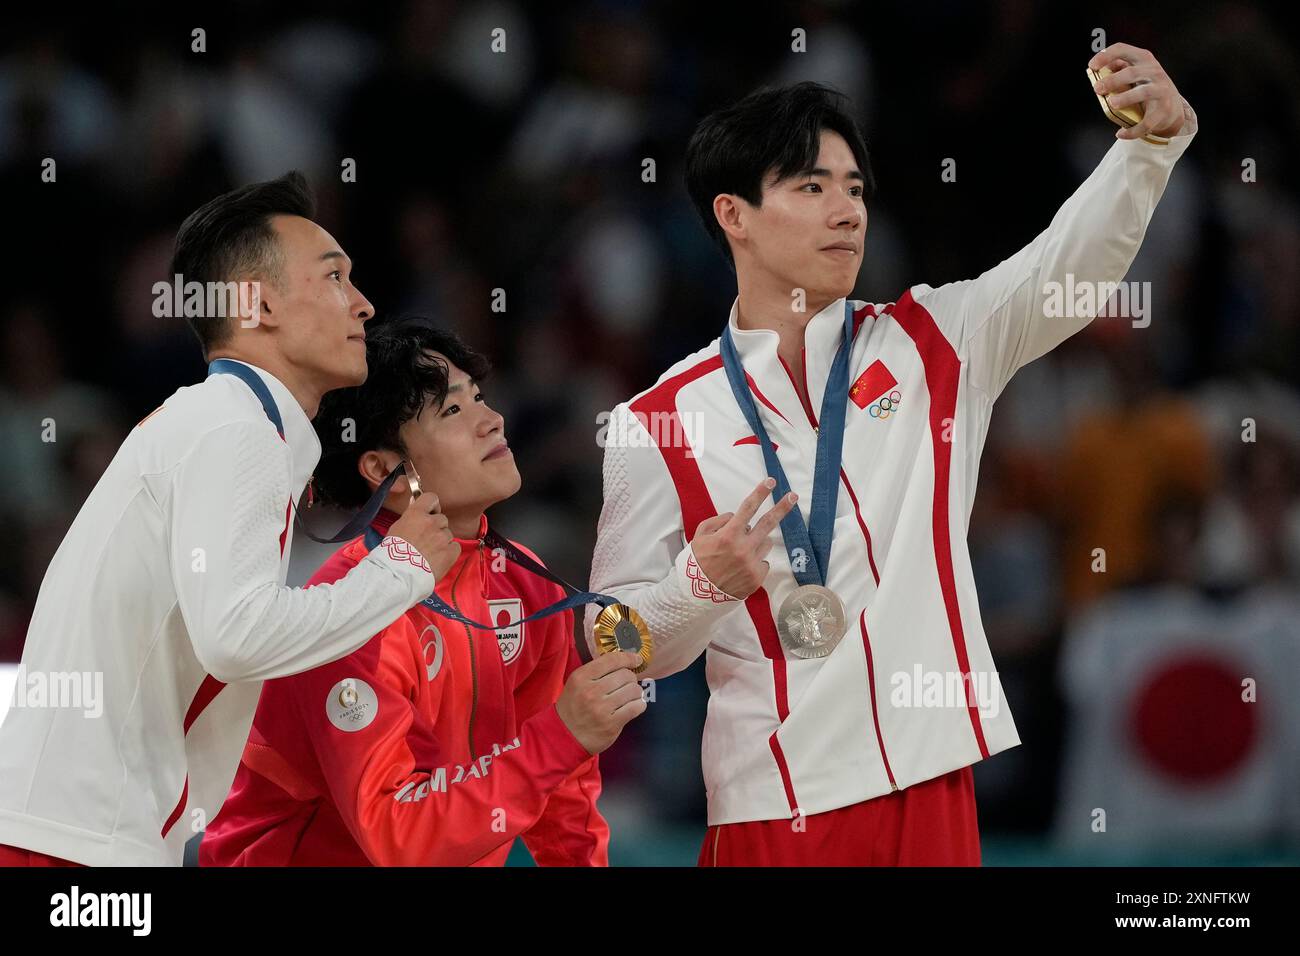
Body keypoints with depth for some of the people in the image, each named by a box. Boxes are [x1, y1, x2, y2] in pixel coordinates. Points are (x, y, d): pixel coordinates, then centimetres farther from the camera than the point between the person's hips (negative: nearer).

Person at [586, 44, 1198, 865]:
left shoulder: (930, 348, 8)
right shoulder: (656, 425, 3)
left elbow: (1070, 265, -6)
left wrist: (1155, 138, -22)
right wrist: (705, 583, -16)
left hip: (928, 789, 1)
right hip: (769, 811, -1)